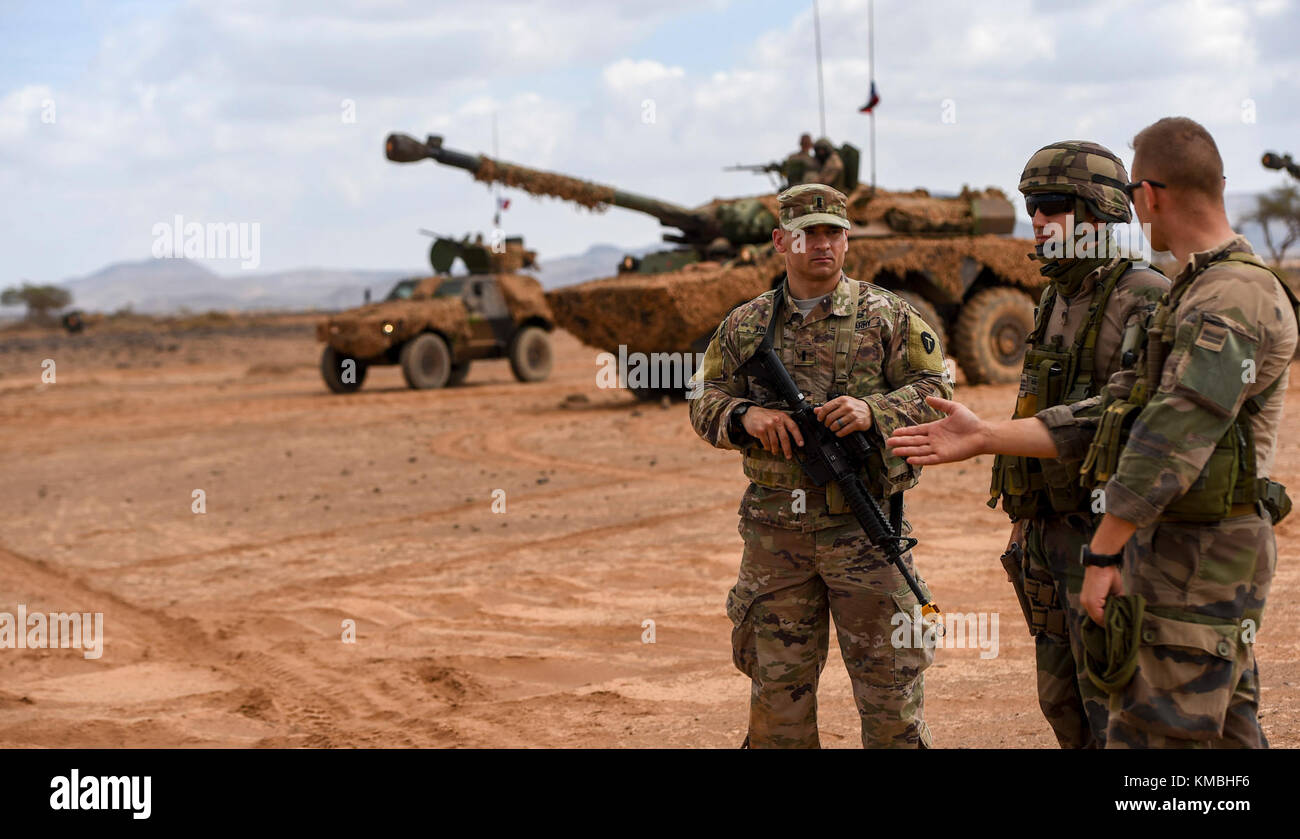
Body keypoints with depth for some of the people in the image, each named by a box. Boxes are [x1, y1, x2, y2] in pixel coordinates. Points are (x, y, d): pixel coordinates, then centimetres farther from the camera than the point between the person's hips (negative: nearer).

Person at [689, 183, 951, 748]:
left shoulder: (887, 316, 2)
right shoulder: (744, 326, 9)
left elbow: (933, 391, -2)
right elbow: (705, 403, 9)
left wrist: (874, 412, -20)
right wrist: (745, 416, -13)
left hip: (863, 527, -2)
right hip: (775, 531, 2)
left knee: (888, 674, 3)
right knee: (778, 681, 11)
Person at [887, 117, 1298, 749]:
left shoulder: (1234, 301, -19)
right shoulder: (1197, 294, 16)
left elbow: (1171, 439, -25)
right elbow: (1115, 416, 14)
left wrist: (1103, 553, -22)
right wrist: (983, 437, 10)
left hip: (1197, 564, -10)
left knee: (1152, 736, -5)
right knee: (1225, 735, 15)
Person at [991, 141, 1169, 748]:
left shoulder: (1146, 300, -14)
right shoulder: (1055, 303, 13)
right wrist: (1022, 517, 21)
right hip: (1050, 535, 9)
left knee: (1114, 709, -4)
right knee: (1062, 701, 15)